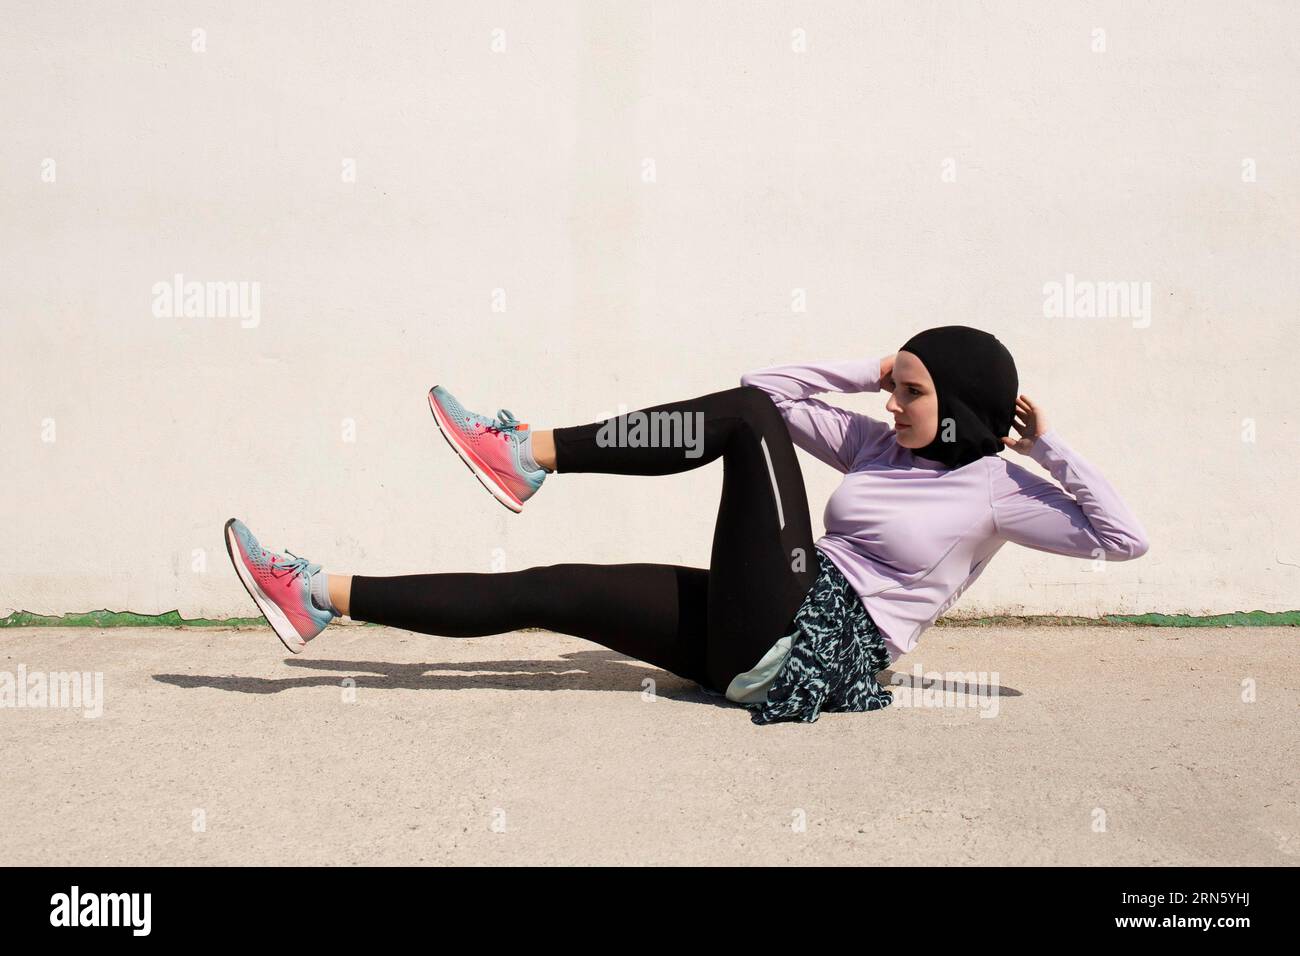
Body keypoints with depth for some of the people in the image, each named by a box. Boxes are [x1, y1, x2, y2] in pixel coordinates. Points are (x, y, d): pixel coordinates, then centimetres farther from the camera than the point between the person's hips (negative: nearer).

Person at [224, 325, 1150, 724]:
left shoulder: (995, 490, 2)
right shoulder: (880, 447, 18)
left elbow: (1125, 538, -4)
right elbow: (773, 381, 18)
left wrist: (1050, 445, -5)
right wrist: (872, 369, 12)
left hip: (812, 647, -7)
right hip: (757, 640, 7)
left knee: (748, 418, -16)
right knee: (544, 592, -4)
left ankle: (530, 455, -16)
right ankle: (326, 597, -9)